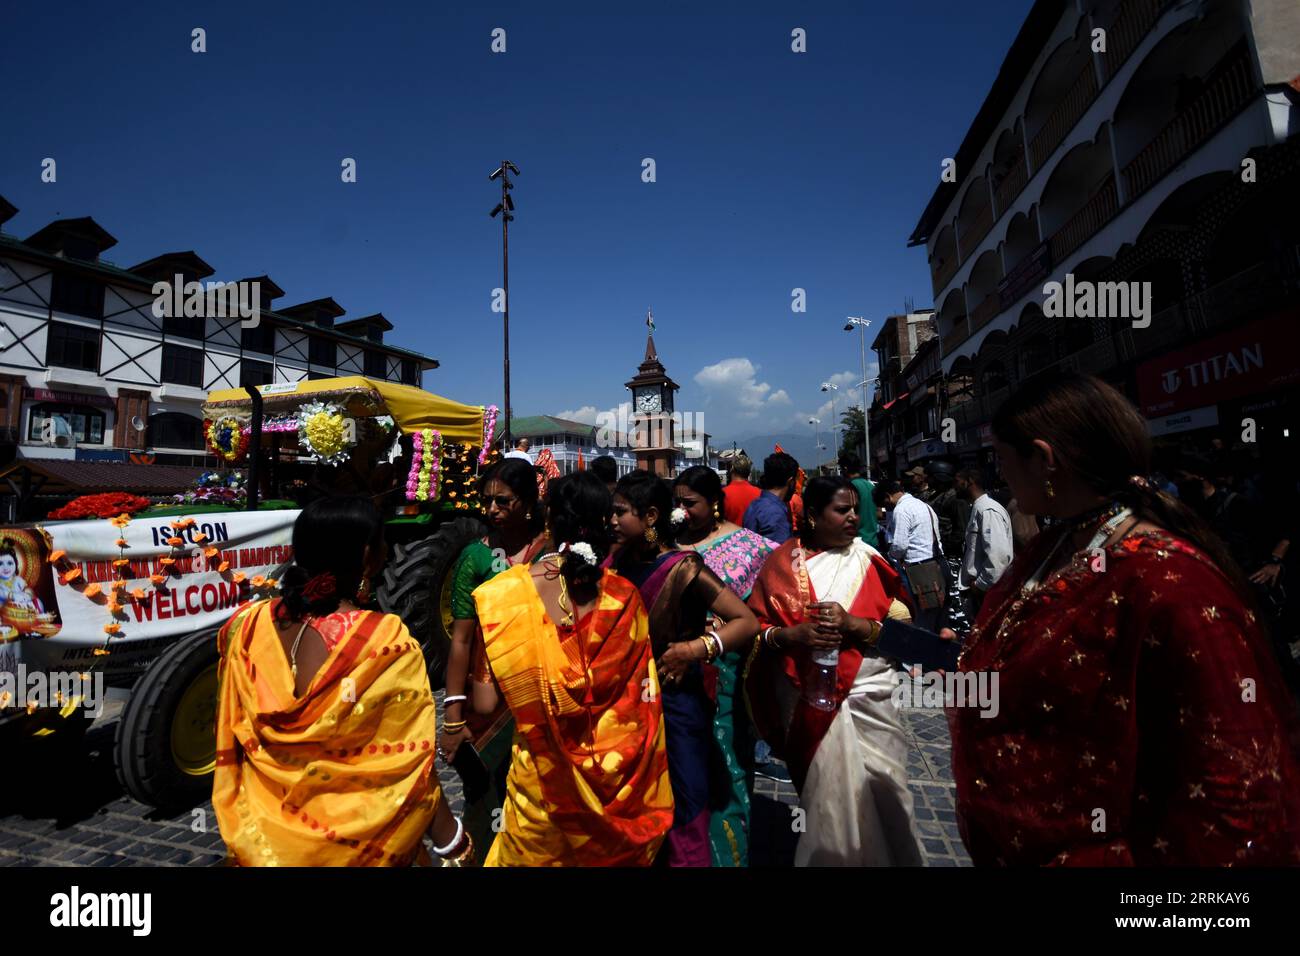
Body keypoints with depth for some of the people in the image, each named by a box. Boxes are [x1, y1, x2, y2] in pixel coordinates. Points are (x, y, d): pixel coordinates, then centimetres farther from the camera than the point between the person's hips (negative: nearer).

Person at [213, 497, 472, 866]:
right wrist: (454, 844, -9)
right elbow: (409, 767, -21)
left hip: (260, 836, 5)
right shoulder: (386, 644, -26)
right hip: (350, 846, -5)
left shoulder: (249, 626, -11)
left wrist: (238, 830, 17)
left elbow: (230, 739, 1)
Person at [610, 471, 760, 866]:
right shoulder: (620, 561, -2)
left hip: (677, 697, -5)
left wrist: (695, 649, -30)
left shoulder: (683, 568, -20)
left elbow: (747, 622, -22)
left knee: (681, 808, 11)